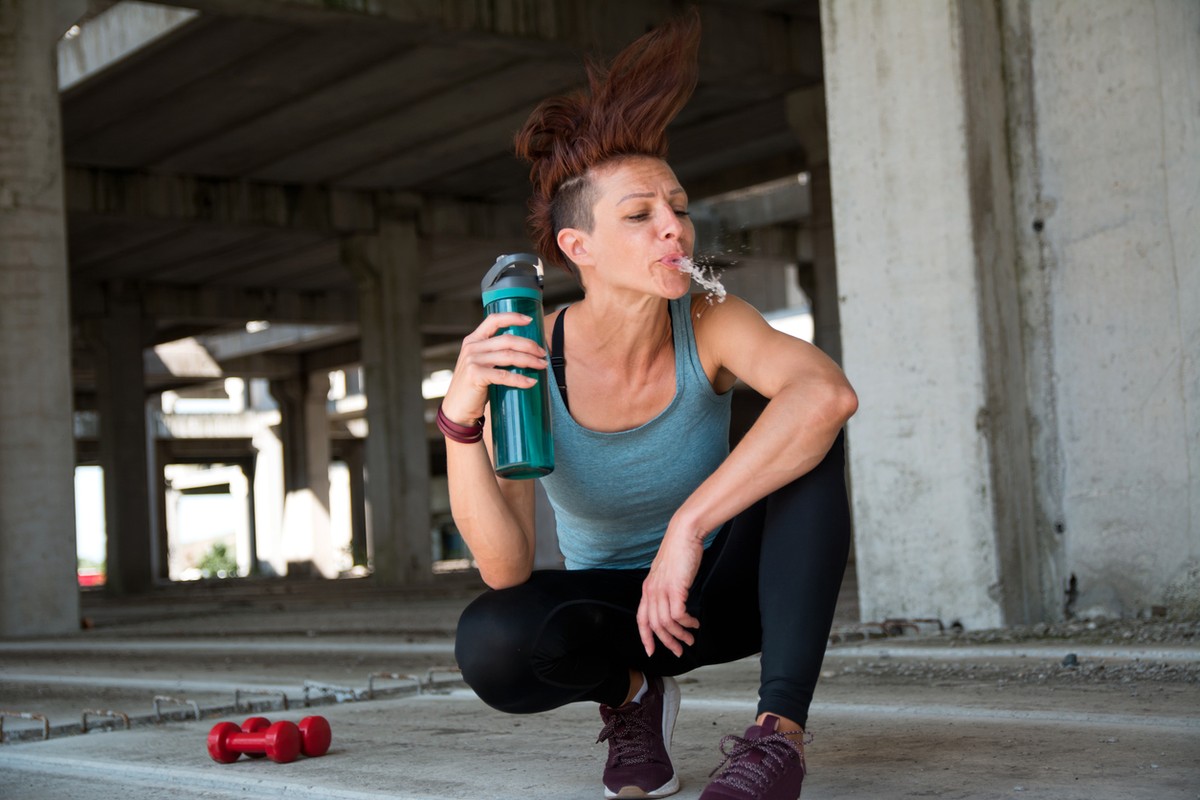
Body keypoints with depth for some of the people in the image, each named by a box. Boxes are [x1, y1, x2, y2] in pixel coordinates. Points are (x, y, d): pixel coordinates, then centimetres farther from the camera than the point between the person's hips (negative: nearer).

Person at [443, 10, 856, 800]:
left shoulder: (709, 326, -22)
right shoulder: (524, 361, -22)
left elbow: (830, 392, -44)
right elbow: (506, 570, -29)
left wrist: (688, 528, -47)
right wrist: (461, 418, -45)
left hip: (721, 586, 0)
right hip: (612, 604, 0)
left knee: (803, 432, -29)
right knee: (490, 644, -34)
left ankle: (780, 728, -29)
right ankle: (631, 691, 0)